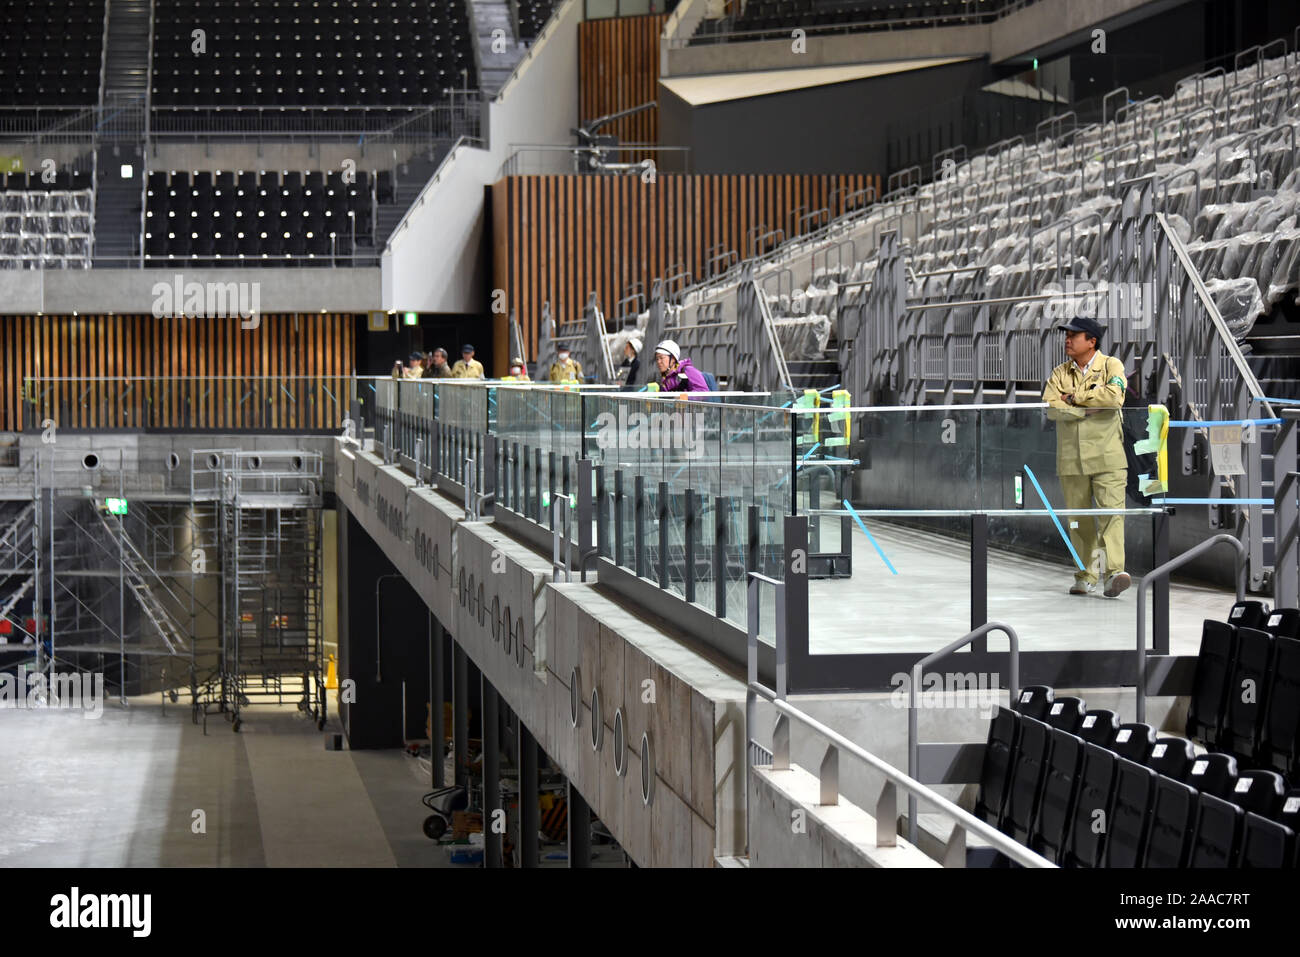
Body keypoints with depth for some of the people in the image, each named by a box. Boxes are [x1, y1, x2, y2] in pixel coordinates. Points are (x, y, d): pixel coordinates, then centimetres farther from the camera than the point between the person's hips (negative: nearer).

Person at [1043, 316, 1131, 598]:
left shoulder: (1111, 366, 2)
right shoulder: (1060, 373, 12)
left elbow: (1114, 396, -17)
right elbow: (1050, 407, -3)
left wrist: (1074, 397, -8)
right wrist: (1088, 407, -13)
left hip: (1107, 457, -4)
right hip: (1071, 457, 4)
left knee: (1111, 510, -15)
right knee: (1079, 519, 6)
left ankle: (1116, 572, -24)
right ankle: (1086, 577, 13)